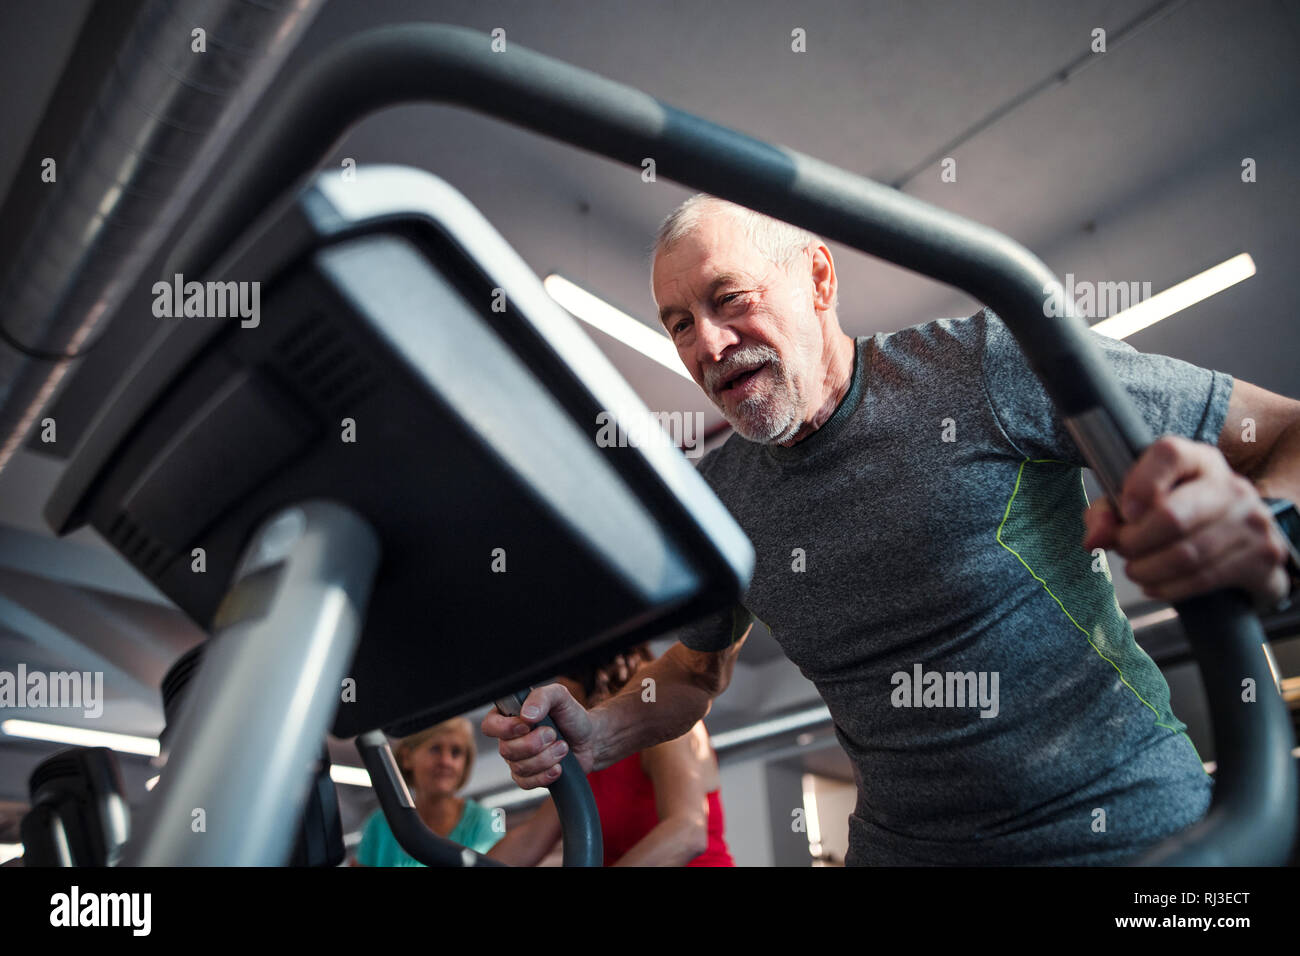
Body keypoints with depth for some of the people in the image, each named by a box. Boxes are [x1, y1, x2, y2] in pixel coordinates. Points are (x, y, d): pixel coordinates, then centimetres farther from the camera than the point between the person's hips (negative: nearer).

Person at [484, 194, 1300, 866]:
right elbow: (699, 667, 16)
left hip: (1134, 831, -3)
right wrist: (595, 736, -3)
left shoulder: (986, 365, -16)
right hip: (901, 844, 4)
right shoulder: (715, 497, 0)